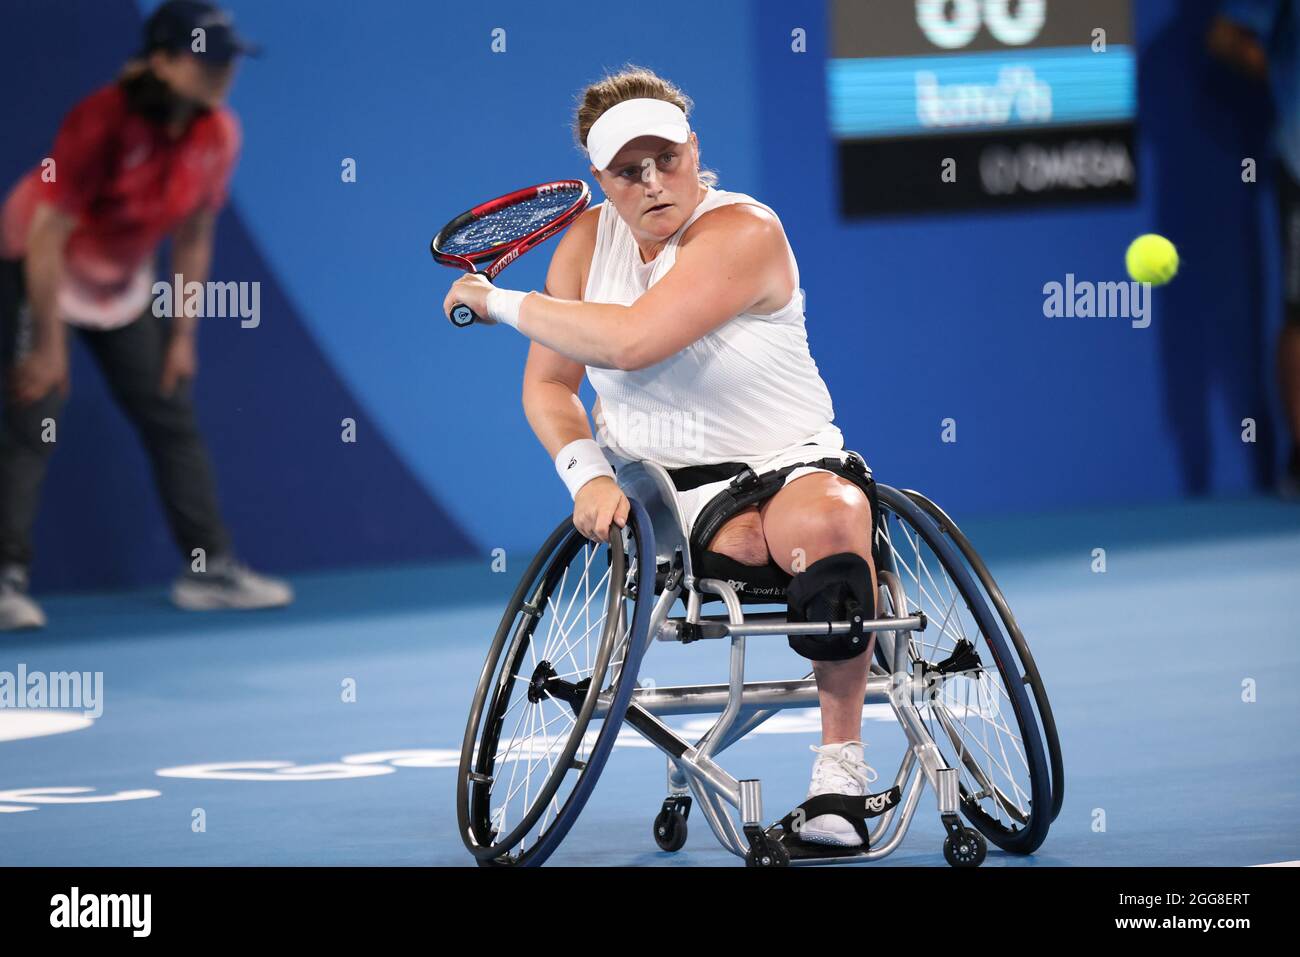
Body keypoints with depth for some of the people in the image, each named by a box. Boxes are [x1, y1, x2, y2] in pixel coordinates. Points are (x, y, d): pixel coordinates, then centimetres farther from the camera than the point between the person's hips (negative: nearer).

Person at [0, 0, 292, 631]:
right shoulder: (103, 123, -31)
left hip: (121, 286, 7)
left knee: (172, 421, 7)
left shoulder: (218, 135, -12)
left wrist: (183, 337, 4)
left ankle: (209, 568, 15)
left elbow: (192, 239, 2)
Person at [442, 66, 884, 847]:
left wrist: (501, 301, -16)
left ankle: (842, 755, -25)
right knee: (740, 537, -34)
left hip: (784, 462, -3)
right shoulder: (587, 243, 6)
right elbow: (548, 383, 8)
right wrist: (586, 473, -13)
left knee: (828, 518, -37)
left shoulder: (744, 233, -14)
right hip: (658, 486, 3)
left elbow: (630, 341, -27)